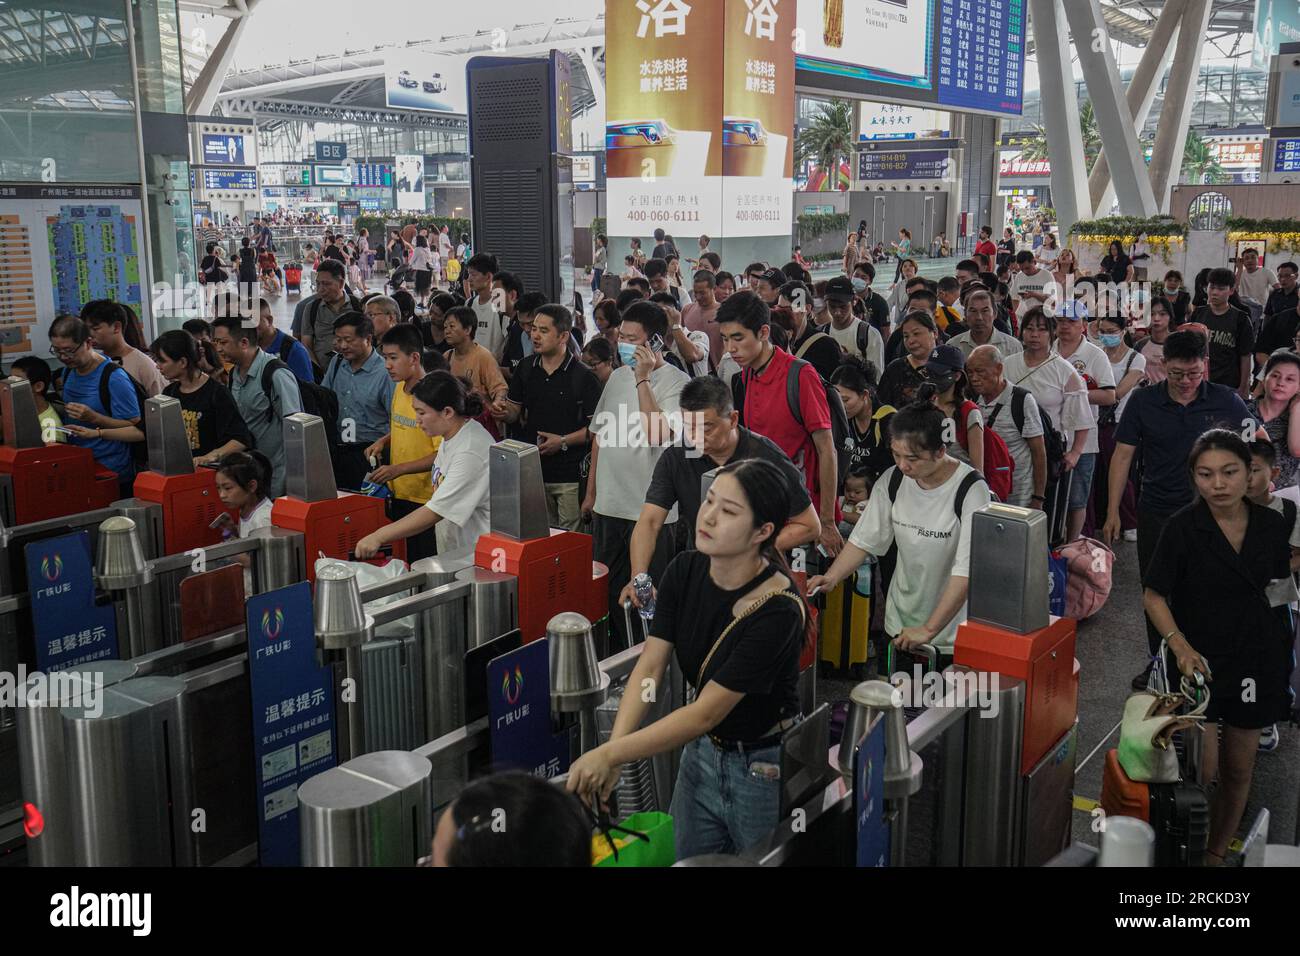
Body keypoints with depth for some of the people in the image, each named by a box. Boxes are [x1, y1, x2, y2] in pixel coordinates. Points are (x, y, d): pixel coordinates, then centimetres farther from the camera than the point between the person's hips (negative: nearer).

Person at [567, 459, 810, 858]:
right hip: (703, 753, 6)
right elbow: (649, 669, -11)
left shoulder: (779, 611, -28)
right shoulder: (685, 571, -9)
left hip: (764, 767, -5)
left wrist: (610, 755, -28)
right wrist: (612, 751, -23)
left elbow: (707, 712, -27)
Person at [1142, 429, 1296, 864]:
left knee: (1238, 770, 15)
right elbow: (1154, 596, -11)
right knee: (1203, 770, -6)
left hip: (1255, 659, 4)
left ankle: (1218, 852, 35)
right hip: (1201, 660, -4)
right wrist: (1181, 647, -21)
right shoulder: (1183, 527, -15)